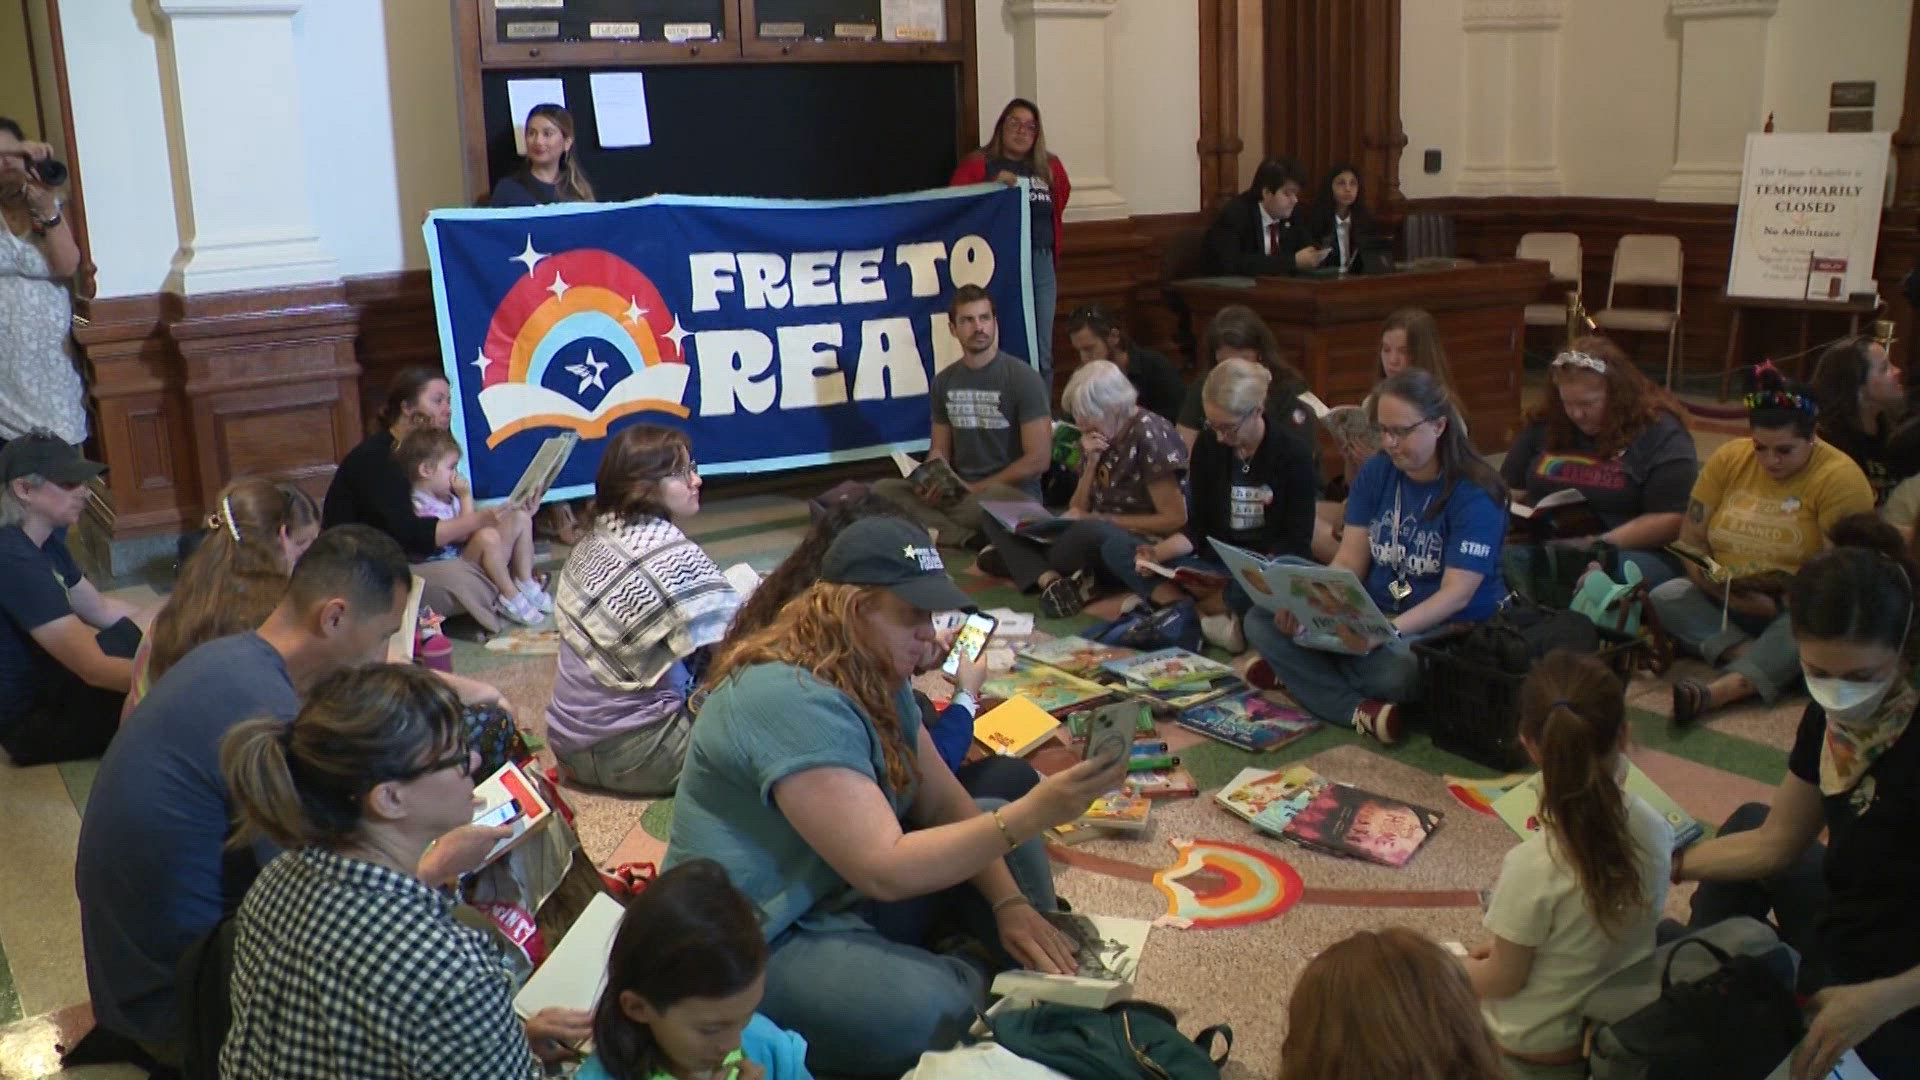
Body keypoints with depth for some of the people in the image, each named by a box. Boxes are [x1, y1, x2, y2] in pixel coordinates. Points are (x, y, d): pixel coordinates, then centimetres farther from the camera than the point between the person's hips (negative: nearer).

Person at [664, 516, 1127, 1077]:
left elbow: (945, 803, 4)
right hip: (761, 945, -10)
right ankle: (987, 972, -2)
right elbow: (885, 871, -31)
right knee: (934, 1015, -33)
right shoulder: (793, 700, -28)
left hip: (850, 894, 10)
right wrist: (1030, 815, -34)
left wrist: (1009, 902, -10)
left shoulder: (876, 676, 5)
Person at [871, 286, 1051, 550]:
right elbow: (940, 451, 15)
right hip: (959, 490, 6)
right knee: (882, 489, -16)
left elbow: (1038, 459, -11)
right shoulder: (944, 382, 12)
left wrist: (975, 489, -11)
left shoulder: (1024, 379, -6)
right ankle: (968, 538, -30)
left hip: (1013, 494, -6)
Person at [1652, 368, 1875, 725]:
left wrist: (1780, 598, -27)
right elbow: (1691, 539, 0)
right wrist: (1722, 591, -18)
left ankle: (1720, 690, -55)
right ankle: (1769, 664, -36)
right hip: (1726, 604, 4)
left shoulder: (1839, 477, -11)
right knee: (1664, 598, -21)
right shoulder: (1728, 459, 2)